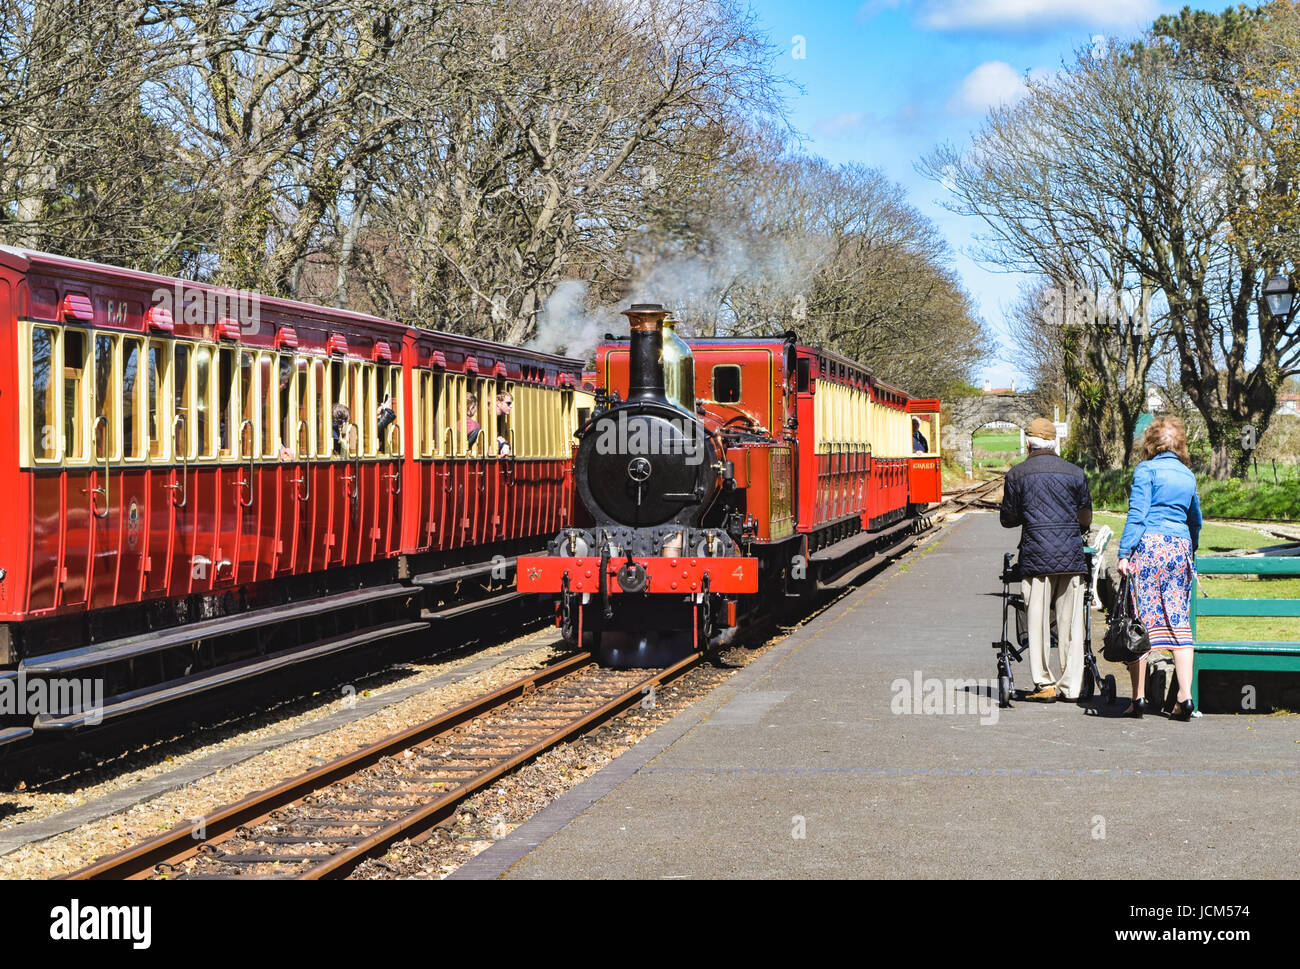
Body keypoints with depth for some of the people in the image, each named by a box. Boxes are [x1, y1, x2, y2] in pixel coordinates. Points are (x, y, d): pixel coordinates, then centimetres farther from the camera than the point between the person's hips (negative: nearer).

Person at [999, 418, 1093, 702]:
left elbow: (1008, 519, 7)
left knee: (1038, 622, 3)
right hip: (1071, 556, 2)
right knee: (1071, 621, 6)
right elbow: (1086, 520, 11)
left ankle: (1045, 685, 2)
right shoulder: (1076, 473, 6)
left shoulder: (1016, 474, 2)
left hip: (1036, 556, -2)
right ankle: (1071, 686, 8)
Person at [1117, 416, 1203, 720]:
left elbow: (1137, 515, -9)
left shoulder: (1147, 470, -2)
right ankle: (1185, 697, -3)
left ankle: (1139, 698, -3)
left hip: (1150, 546, -5)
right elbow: (1196, 520, 25)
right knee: (1179, 623, 5)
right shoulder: (1187, 475, 15)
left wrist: (1124, 554, -9)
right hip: (1180, 547, 5)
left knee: (1141, 622, -2)